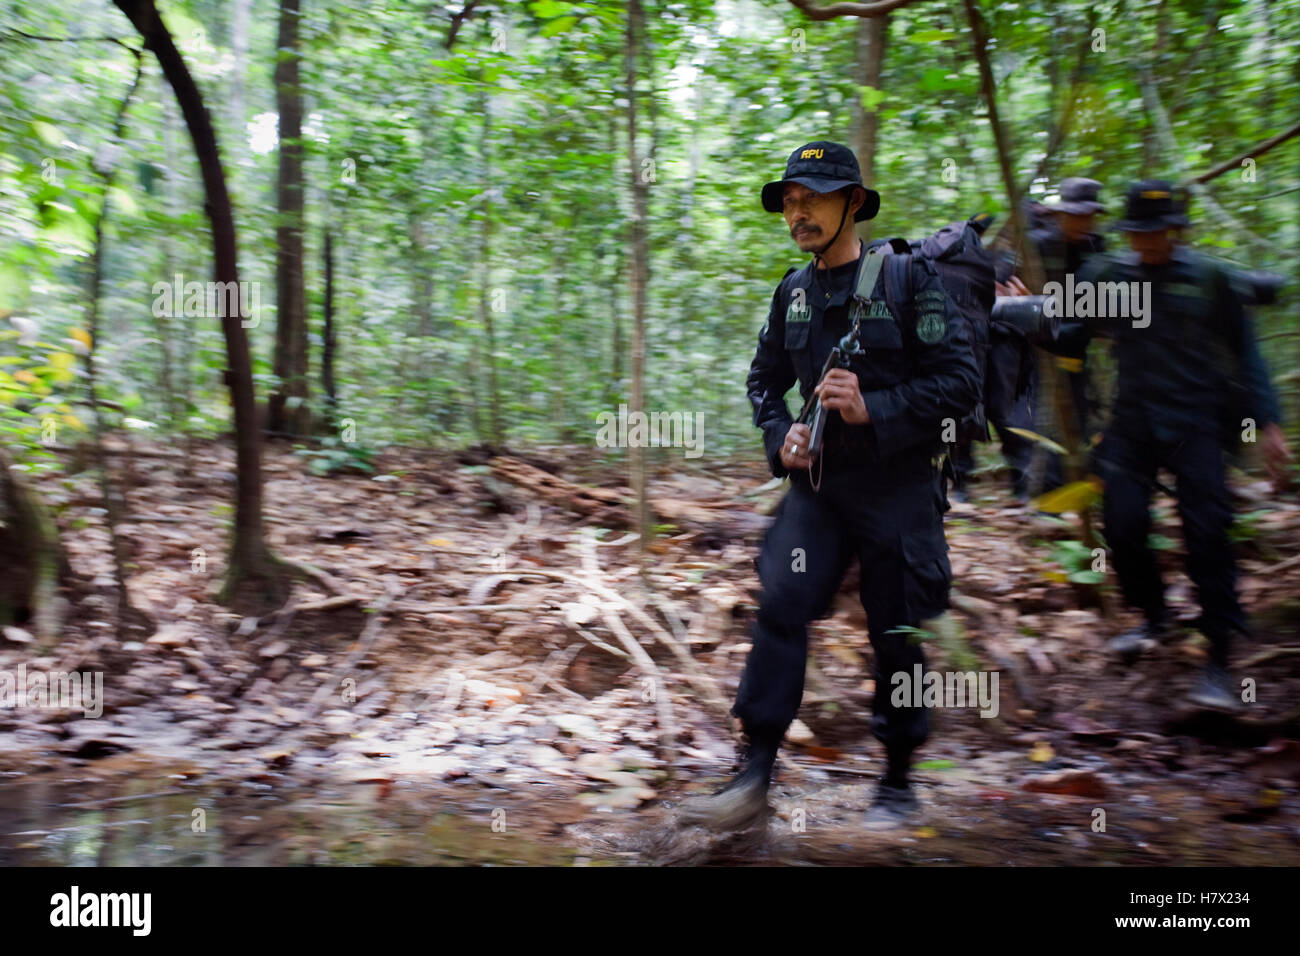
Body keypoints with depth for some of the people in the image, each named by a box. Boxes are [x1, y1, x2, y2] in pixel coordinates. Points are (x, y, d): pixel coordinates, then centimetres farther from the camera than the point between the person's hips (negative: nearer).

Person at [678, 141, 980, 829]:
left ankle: (897, 784, 24)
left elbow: (960, 382, -10)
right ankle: (754, 777, -5)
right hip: (817, 482, 4)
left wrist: (872, 410, -20)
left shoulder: (907, 276, -6)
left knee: (896, 635, 5)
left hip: (897, 487, -4)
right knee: (781, 607, -11)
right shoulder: (793, 293, 9)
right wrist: (781, 436, 2)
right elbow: (764, 380, 21)